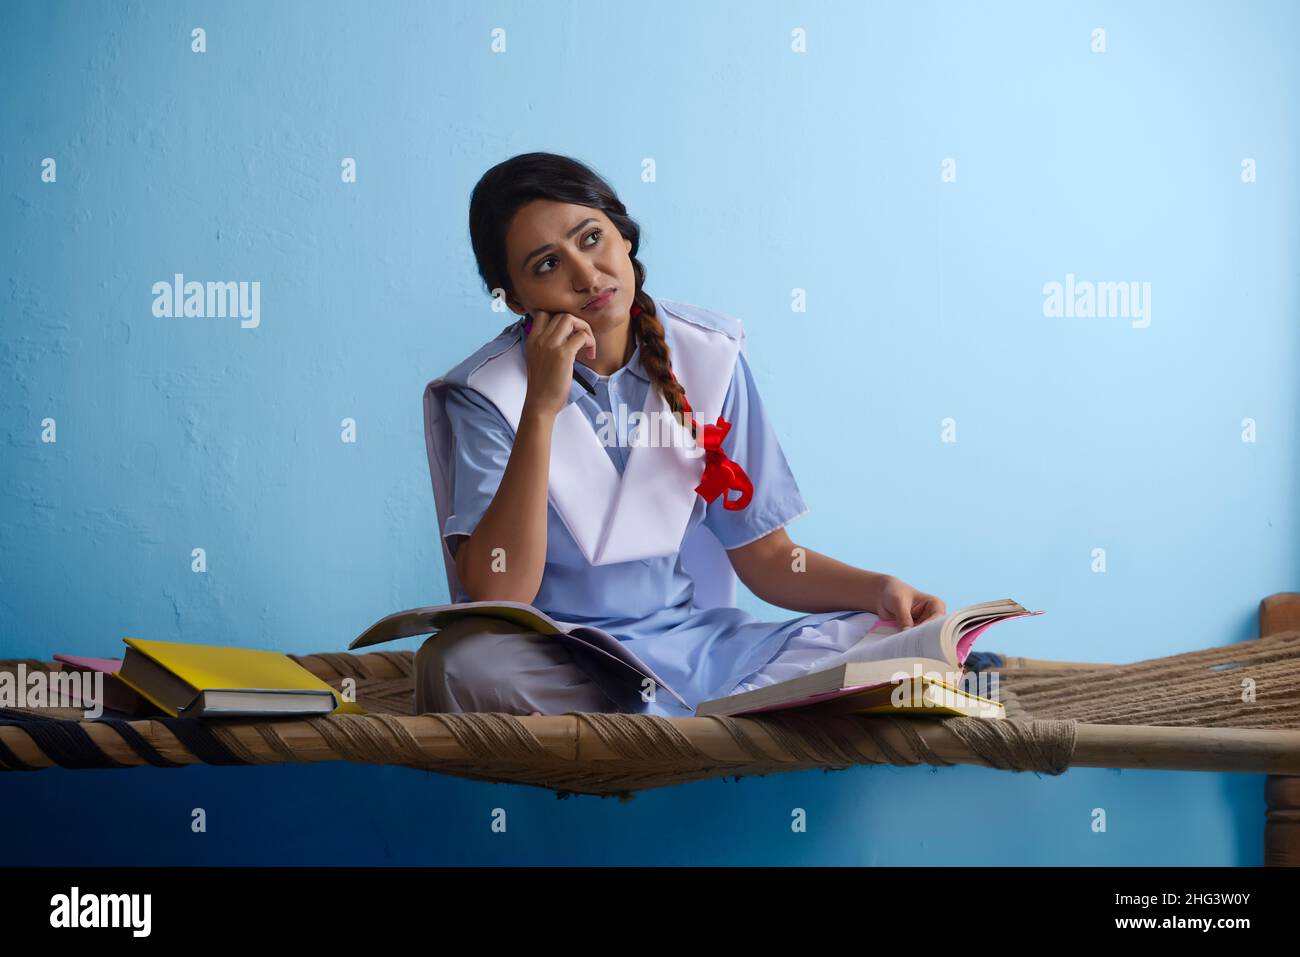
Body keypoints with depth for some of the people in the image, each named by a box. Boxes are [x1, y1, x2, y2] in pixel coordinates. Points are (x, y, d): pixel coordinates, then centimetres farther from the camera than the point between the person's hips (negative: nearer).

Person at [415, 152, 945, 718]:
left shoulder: (708, 356, 1)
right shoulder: (489, 394, -8)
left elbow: (765, 555, 6)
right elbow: (496, 596, -21)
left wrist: (879, 589, -12)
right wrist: (541, 408, -25)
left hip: (686, 642, 4)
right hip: (552, 658, -3)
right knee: (459, 661, -36)